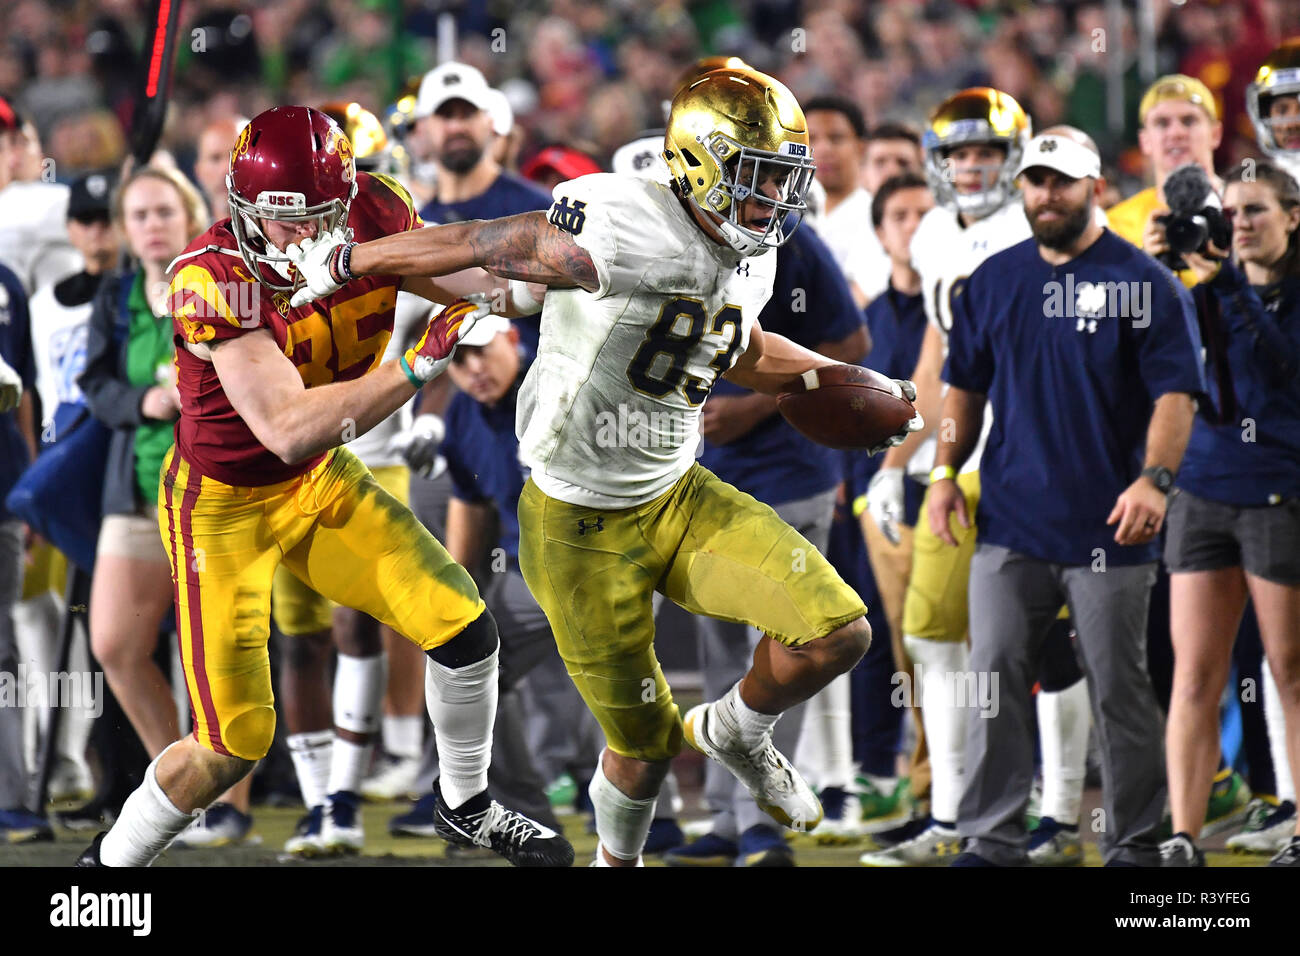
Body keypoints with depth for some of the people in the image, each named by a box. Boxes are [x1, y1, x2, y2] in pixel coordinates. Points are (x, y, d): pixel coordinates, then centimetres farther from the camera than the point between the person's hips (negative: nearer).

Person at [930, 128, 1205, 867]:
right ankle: (992, 839, 5)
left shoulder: (1145, 282, -3)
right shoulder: (995, 280, 11)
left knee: (1121, 690, 2)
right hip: (1009, 524, 4)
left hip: (1108, 527, -4)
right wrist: (946, 473, 9)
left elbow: (1176, 390, -8)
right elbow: (967, 386, 19)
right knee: (995, 685, 1)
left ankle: (1135, 843, 10)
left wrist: (1154, 479, -20)